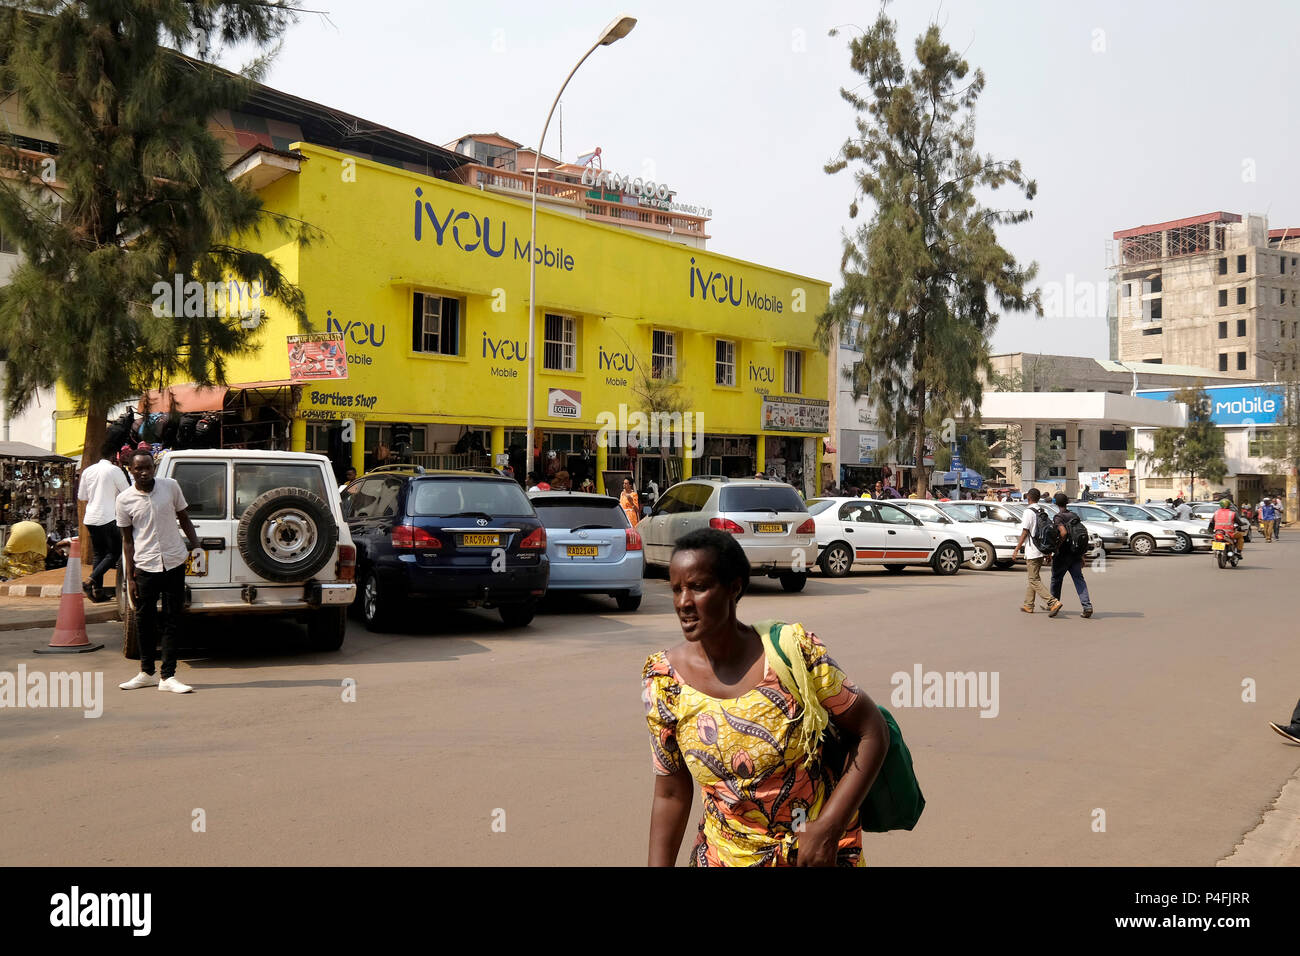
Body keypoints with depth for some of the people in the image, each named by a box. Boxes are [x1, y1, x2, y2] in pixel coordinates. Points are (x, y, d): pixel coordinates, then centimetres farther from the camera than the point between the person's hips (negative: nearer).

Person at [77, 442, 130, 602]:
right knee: (114, 552, 1)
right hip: (108, 518, -6)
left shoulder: (88, 471, 11)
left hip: (91, 518, 6)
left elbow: (82, 497, 16)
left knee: (99, 553, 13)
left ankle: (97, 591, 8)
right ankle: (91, 581, -15)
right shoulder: (114, 470, -6)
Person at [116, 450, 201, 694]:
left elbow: (184, 520, 12)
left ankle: (168, 677, 5)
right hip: (145, 567, 0)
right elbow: (127, 539, 5)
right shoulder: (125, 499, 0)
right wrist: (130, 577, 2)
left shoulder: (171, 486, 1)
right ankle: (147, 673, 24)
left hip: (174, 563, 0)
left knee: (171, 621, 2)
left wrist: (196, 546, 1)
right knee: (145, 621, 8)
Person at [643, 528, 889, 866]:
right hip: (727, 855, 2)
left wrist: (828, 829, -17)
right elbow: (670, 795, -4)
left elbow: (873, 732, -11)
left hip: (821, 848, -1)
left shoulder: (795, 652, -19)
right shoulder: (663, 681, -13)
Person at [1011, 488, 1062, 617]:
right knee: (1033, 578, 19)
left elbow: (1025, 533, -15)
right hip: (1042, 551, 9)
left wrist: (1016, 549, -10)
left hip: (1032, 551, -9)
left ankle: (1054, 603, -20)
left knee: (1035, 581, -8)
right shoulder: (1043, 513, 13)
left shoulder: (1029, 512, -12)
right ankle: (1028, 605, 25)